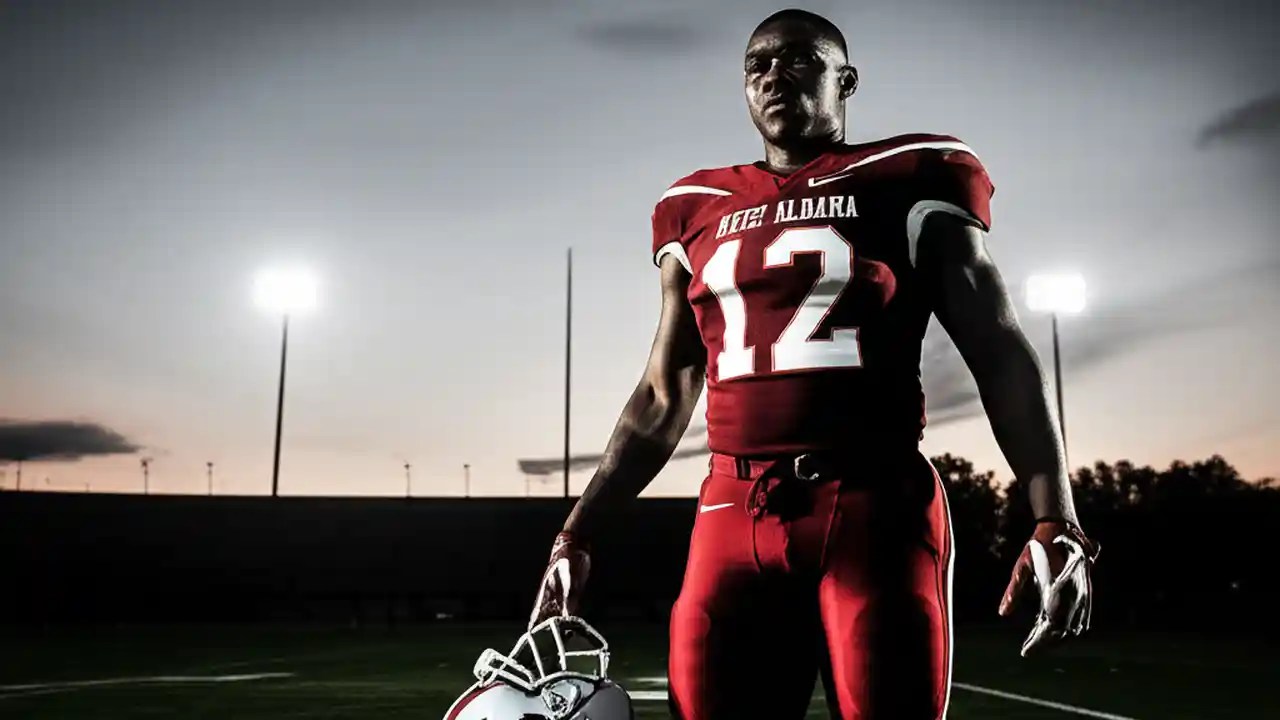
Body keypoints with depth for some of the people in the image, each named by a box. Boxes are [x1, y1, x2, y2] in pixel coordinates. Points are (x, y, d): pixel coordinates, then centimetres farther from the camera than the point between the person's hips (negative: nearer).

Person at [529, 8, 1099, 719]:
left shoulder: (909, 185, 5)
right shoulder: (699, 211, 15)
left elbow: (1001, 357, 0)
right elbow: (661, 401, 19)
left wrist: (1057, 518, -13)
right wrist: (577, 535, 16)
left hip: (876, 508, -3)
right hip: (735, 517, 3)